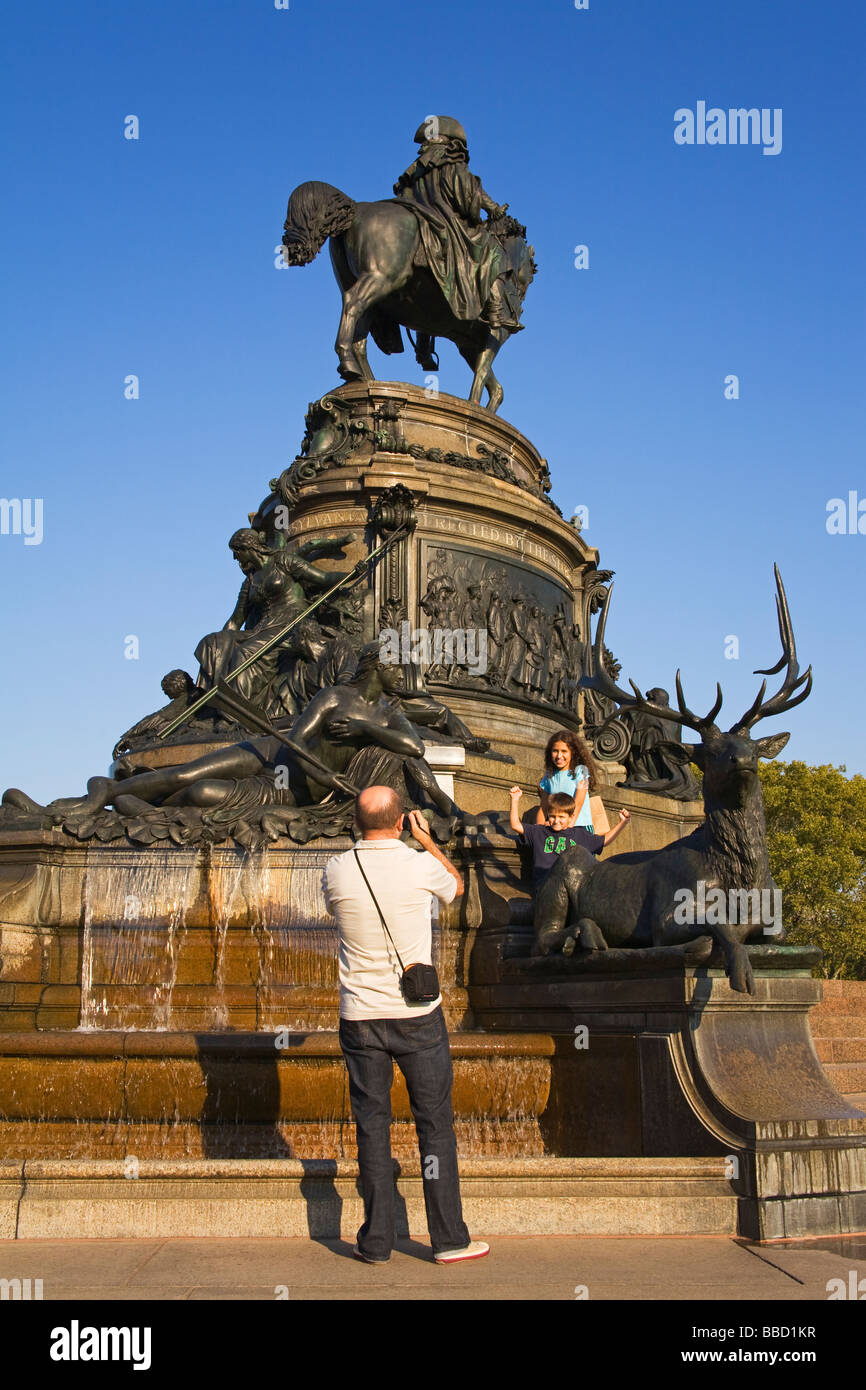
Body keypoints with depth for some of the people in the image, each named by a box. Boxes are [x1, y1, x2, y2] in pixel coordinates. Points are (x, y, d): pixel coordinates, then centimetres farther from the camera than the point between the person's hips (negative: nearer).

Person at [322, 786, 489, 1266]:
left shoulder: (337, 871, -6)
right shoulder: (421, 867, -11)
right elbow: (457, 886, 13)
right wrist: (428, 841, 24)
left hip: (359, 1015, 2)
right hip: (417, 1014, -1)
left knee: (371, 1127, 9)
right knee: (435, 1124, 8)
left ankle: (376, 1242, 15)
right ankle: (449, 1239, 14)